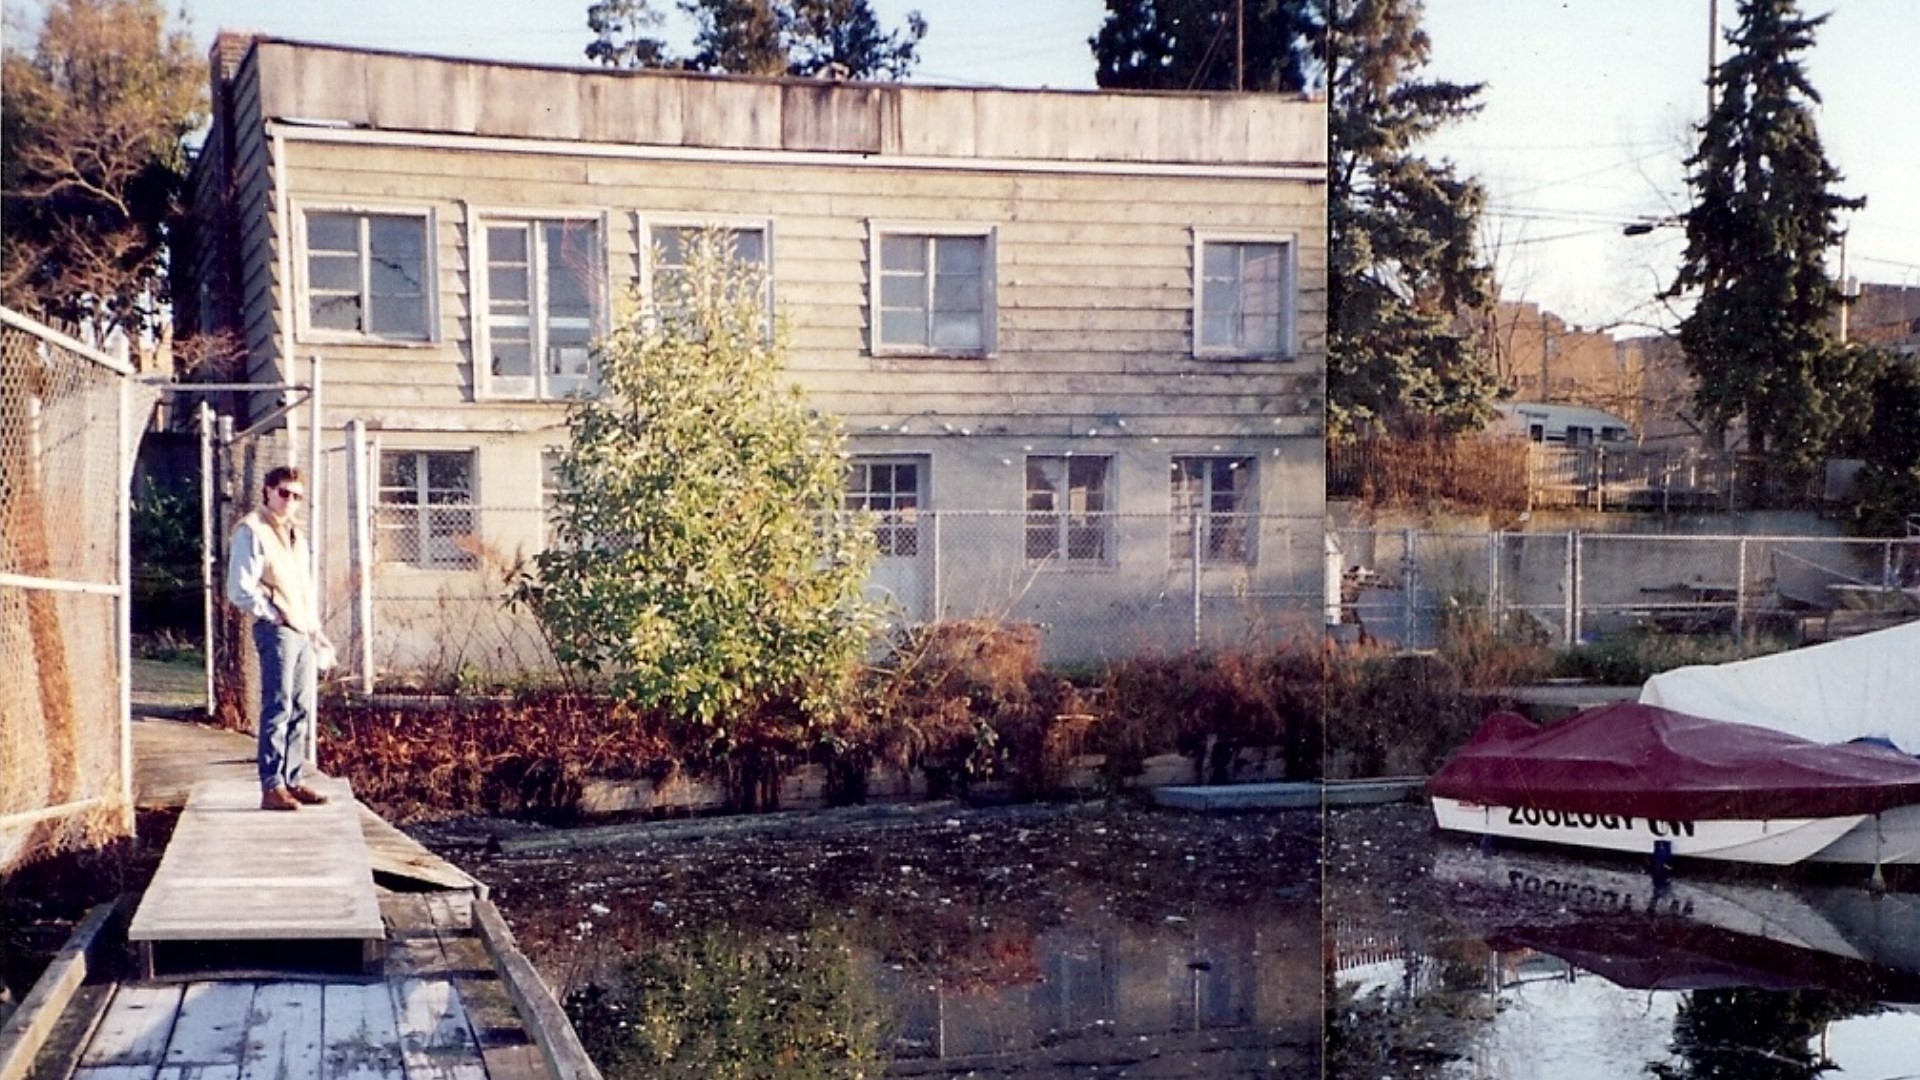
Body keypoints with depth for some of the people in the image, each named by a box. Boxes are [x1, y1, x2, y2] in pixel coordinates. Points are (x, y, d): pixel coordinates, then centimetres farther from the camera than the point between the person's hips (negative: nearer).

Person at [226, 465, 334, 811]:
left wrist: (315, 626, 17)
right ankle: (272, 787, -10)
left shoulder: (295, 533, 20)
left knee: (301, 710, 9)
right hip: (275, 630, -8)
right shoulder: (252, 530, -6)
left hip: (302, 632, 8)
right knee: (278, 708, -11)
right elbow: (240, 590, -12)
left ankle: (292, 780, 15)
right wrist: (273, 616, -10)